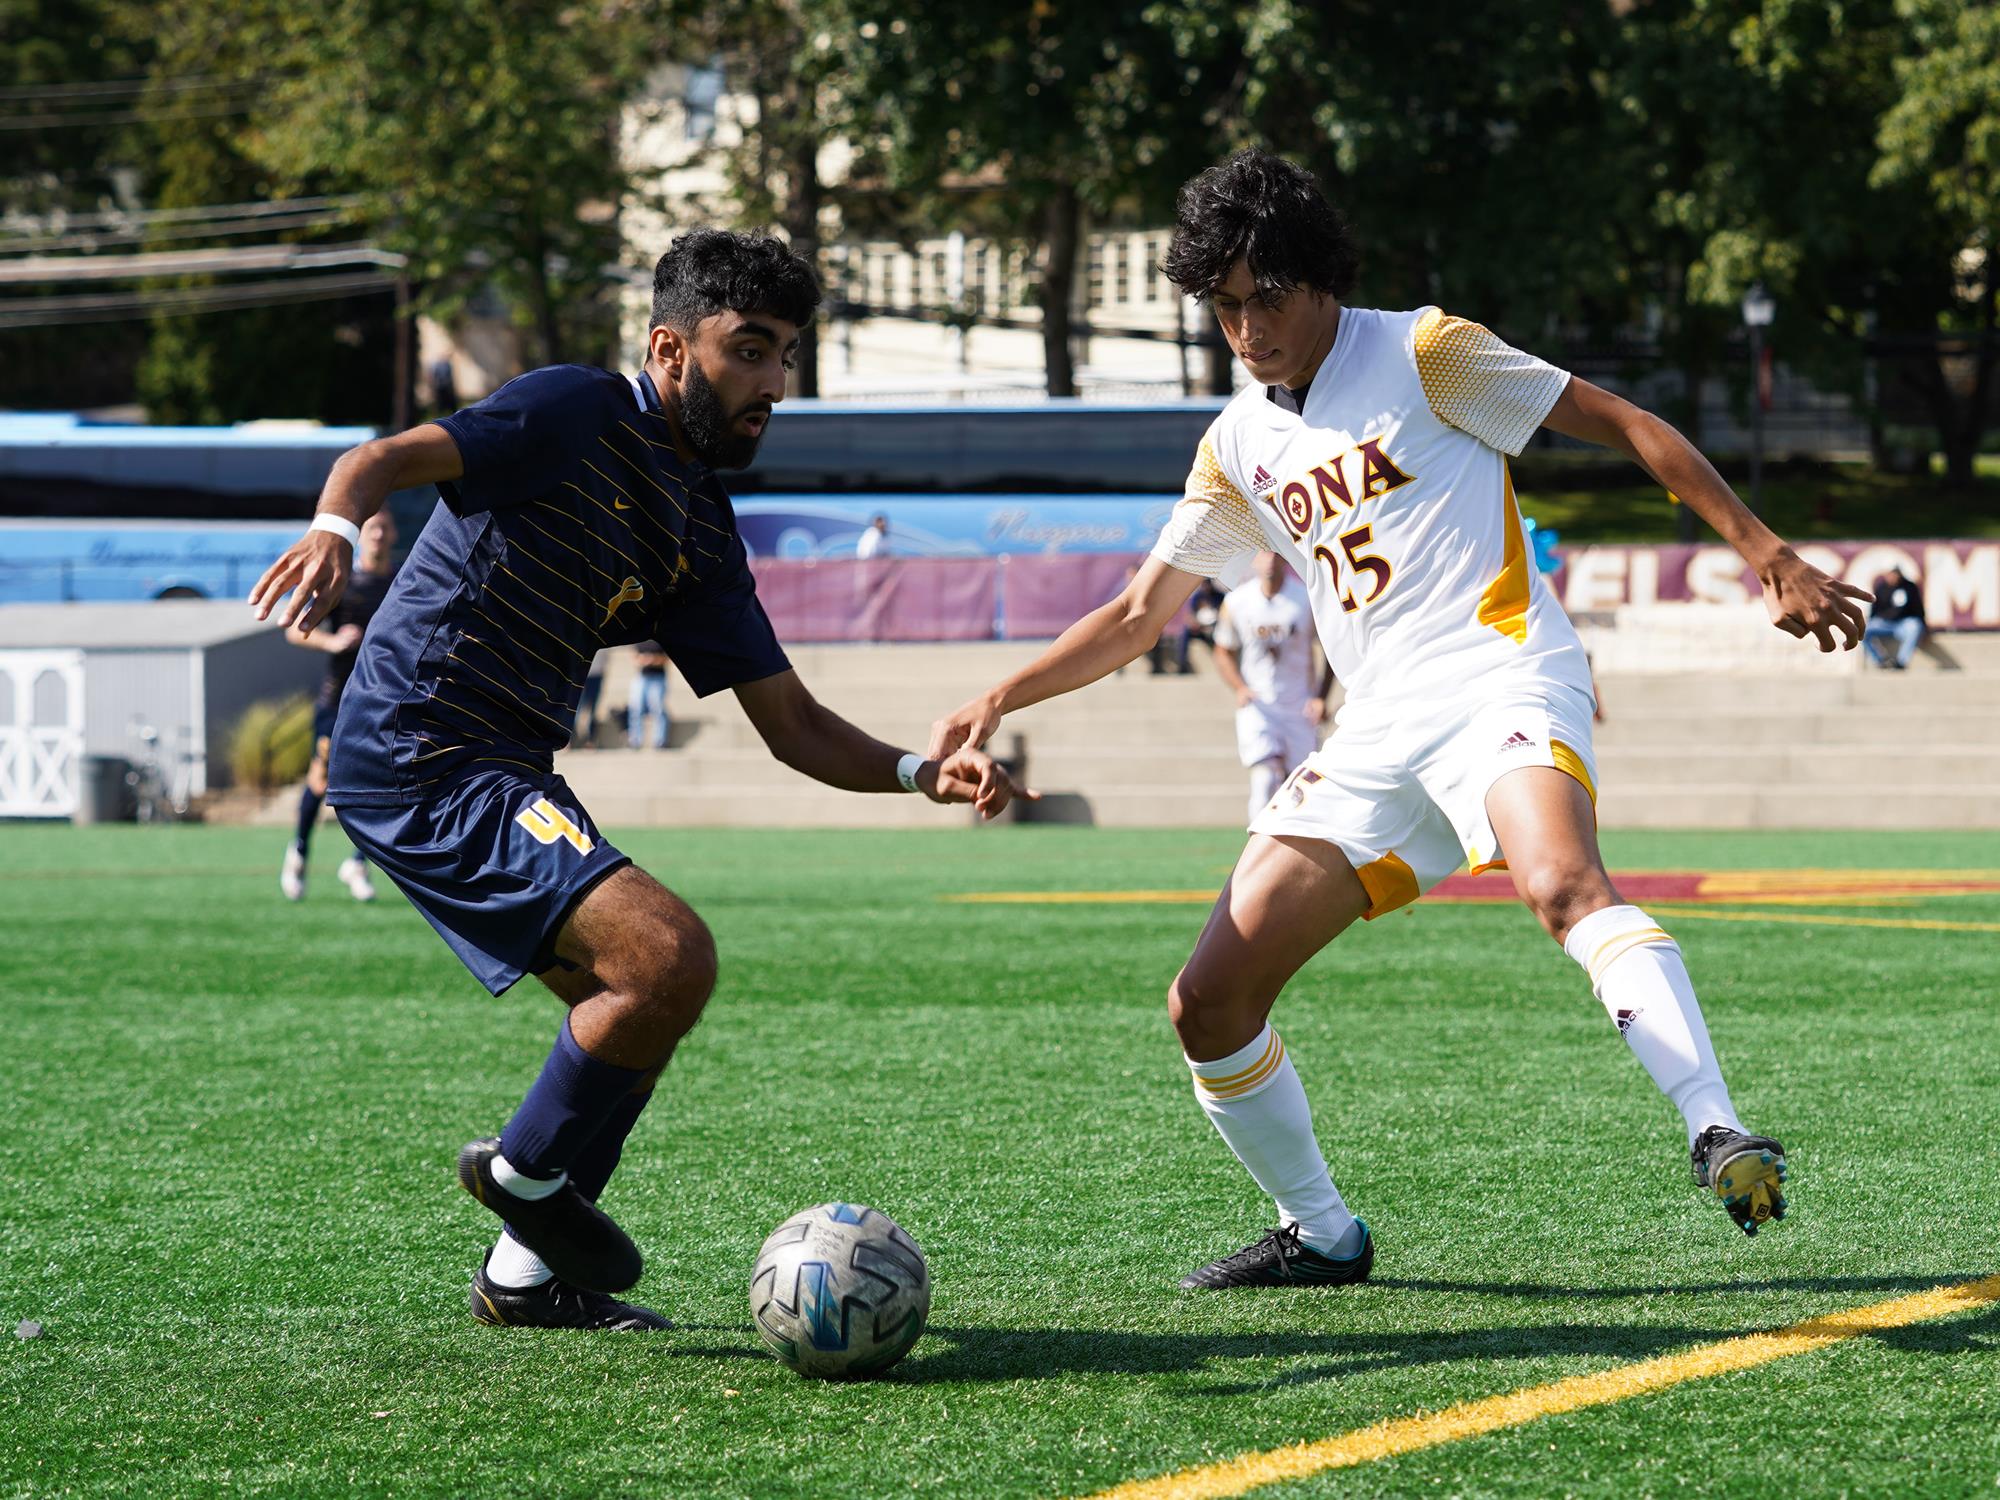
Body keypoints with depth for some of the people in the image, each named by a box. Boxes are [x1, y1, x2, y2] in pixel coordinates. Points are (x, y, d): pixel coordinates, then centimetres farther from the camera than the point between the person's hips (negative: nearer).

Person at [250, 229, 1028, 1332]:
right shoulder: (574, 413, -9)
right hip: (419, 756, -10)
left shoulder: (701, 528, 14)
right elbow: (394, 457, -22)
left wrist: (919, 772, -4)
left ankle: (527, 1272, 28)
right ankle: (527, 1172, 2)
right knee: (669, 956, -20)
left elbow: (792, 725, 13)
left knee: (632, 1008, 19)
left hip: (503, 779, 10)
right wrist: (335, 526, -45)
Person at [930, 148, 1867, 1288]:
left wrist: (1771, 559, -3)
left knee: (1564, 883, -39)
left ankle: (1720, 1137, -48)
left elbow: (1622, 425, 3)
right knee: (1209, 1003, -1)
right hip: (1380, 730, 6)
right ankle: (1322, 1236, 15)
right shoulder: (1239, 445, 18)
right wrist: (997, 702, 16)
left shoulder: (1420, 352, 1)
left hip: (1500, 674, -6)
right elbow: (1140, 614, 27)